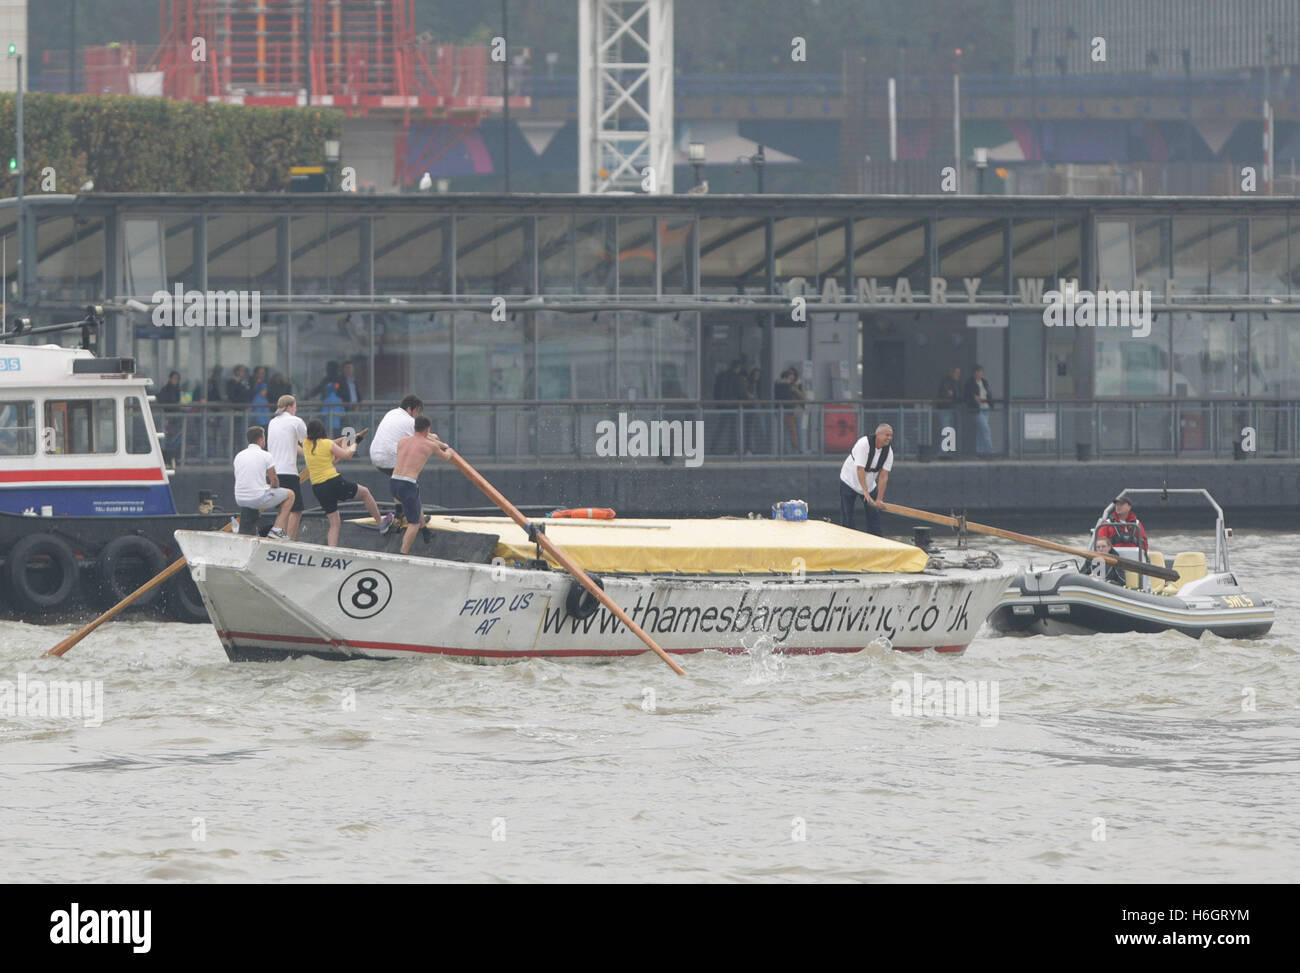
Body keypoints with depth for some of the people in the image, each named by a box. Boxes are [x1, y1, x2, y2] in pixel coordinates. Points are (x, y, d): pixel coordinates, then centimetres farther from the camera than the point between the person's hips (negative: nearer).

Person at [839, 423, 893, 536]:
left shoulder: (888, 451, -13)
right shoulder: (864, 444, -28)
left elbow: (884, 476, -14)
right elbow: (860, 470, -33)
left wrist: (879, 499, -21)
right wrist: (866, 492, -40)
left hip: (870, 484, 5)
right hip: (850, 481, -5)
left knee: (874, 514, -1)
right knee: (846, 518, -5)